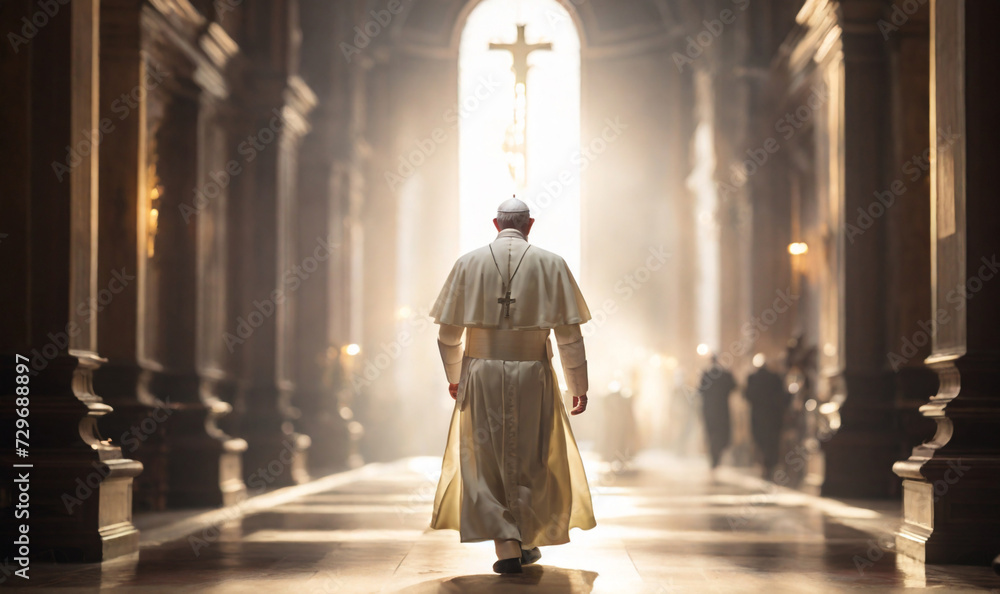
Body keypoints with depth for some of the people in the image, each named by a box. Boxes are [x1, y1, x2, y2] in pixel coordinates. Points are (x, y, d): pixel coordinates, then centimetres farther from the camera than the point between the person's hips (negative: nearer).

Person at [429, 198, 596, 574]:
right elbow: (569, 332, -3)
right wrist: (578, 385, 4)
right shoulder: (551, 265, -1)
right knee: (530, 460, 15)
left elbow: (448, 330, 4)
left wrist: (453, 375, 19)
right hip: (532, 373, 0)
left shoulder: (469, 264, 2)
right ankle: (526, 542, 24)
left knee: (486, 459, 7)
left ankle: (507, 546, -2)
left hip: (481, 373, 0)